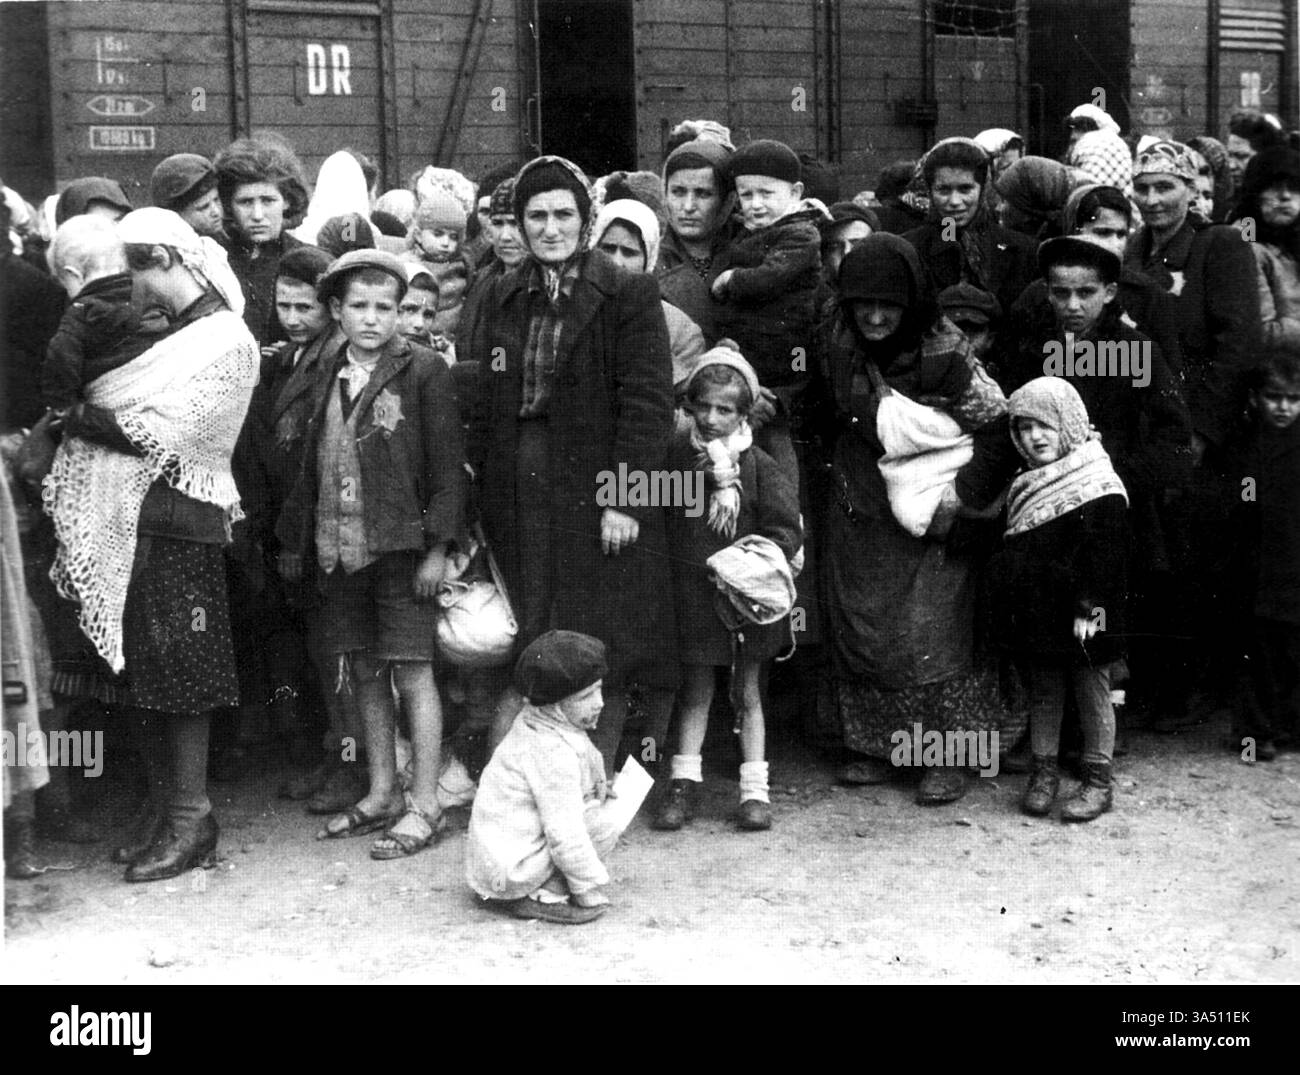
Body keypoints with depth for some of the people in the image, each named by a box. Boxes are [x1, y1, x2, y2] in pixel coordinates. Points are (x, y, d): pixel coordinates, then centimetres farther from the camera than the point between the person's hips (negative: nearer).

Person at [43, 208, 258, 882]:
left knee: (178, 677, -3)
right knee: (135, 674, 10)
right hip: (126, 521, 7)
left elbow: (155, 432, -16)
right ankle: (161, 807, 20)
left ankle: (191, 822, 6)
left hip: (178, 523, -7)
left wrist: (76, 417, -9)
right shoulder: (161, 332, 16)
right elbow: (123, 414, 12)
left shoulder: (225, 340, -8)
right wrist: (82, 417, -5)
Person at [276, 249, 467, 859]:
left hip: (402, 548, -6)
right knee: (364, 672, 12)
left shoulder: (423, 372, -5)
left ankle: (425, 805, 5)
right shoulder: (330, 378, 10)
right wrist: (295, 540, 14)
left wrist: (438, 547, -13)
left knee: (411, 673, -2)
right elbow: (313, 466, 15)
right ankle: (381, 796, 23)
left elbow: (446, 465, -8)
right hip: (341, 550, 6)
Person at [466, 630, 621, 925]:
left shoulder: (531, 725, 8)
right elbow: (564, 834, -24)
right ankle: (538, 897, -10)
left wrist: (598, 789, 16)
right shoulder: (553, 753, -23)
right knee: (603, 826, -15)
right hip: (507, 872, -10)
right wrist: (589, 889, -15)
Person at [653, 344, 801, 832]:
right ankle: (683, 783, 16)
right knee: (696, 688, 8)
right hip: (693, 588, 1)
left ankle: (754, 788, 15)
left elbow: (788, 530, -5)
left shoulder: (758, 466, -5)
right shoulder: (676, 456, 0)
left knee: (747, 691, 9)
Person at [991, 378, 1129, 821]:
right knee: (1043, 693, 14)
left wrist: (1089, 608, -21)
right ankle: (1044, 771, 25)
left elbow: (1104, 554, -18)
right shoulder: (1025, 487, 9)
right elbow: (1012, 553, 16)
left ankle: (1099, 781, 15)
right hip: (1037, 613, 7)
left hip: (1083, 618, -7)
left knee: (1092, 695, 5)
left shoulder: (1101, 488, -15)